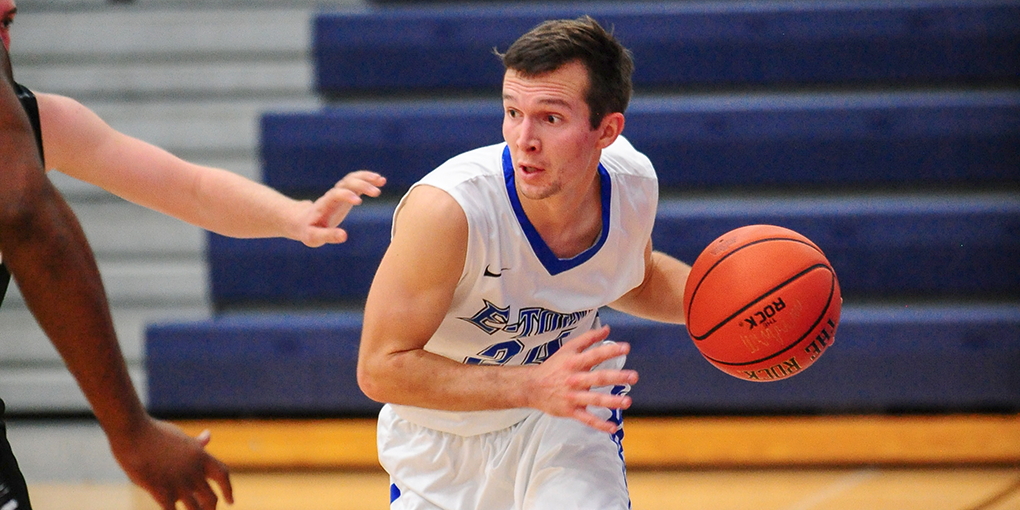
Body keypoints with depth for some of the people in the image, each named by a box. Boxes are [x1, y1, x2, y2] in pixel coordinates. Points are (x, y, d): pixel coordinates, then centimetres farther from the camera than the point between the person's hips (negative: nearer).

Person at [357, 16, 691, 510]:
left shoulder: (632, 182, -16)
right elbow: (380, 368, -30)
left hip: (569, 418, 2)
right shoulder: (446, 209, -34)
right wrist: (535, 386, -37)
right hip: (443, 448, -2)